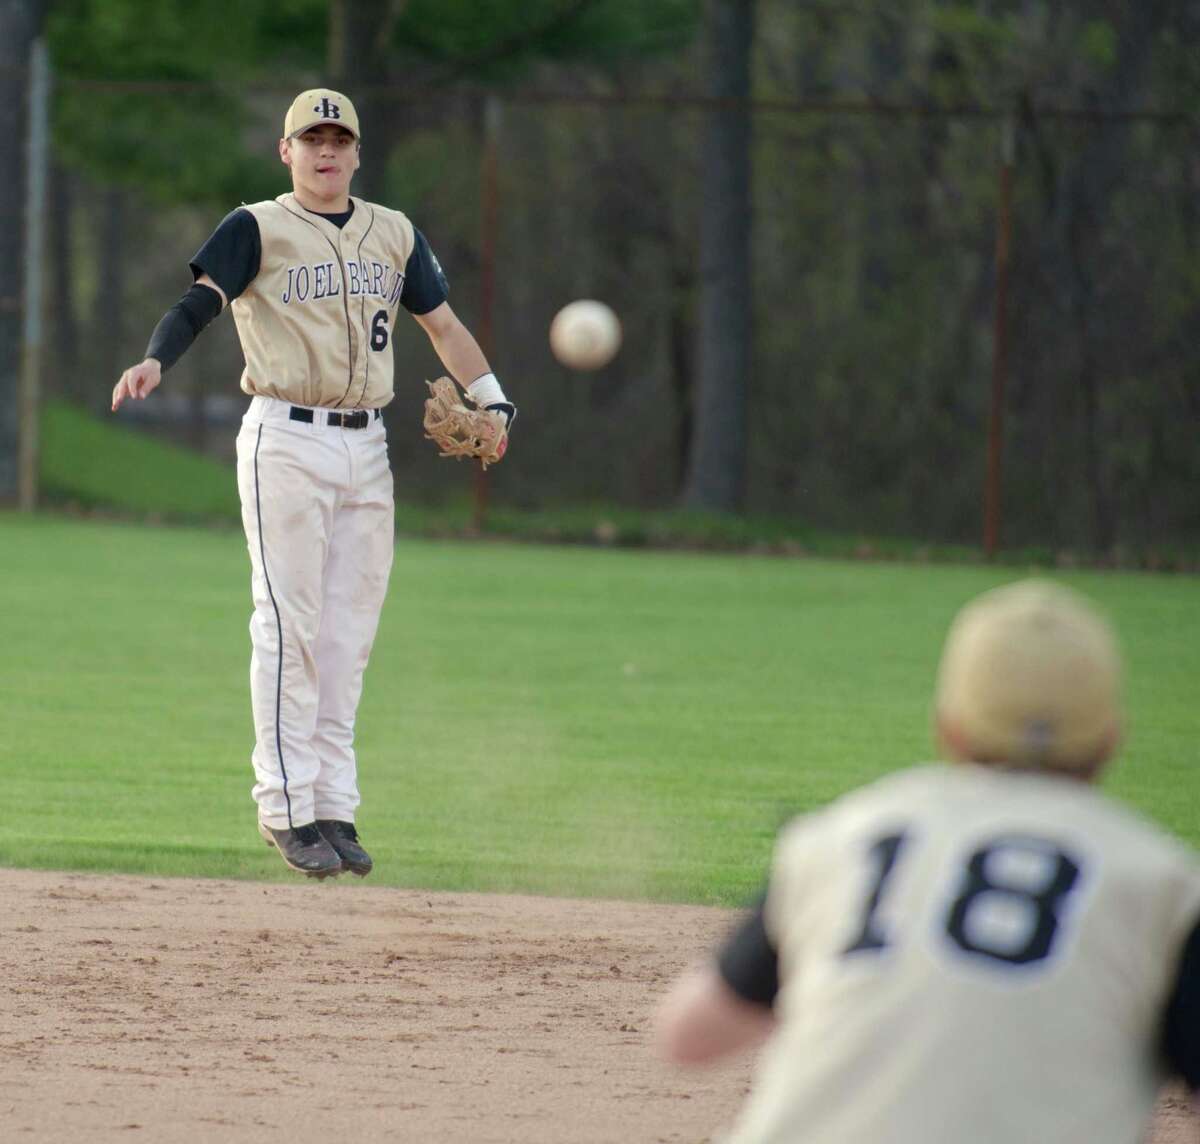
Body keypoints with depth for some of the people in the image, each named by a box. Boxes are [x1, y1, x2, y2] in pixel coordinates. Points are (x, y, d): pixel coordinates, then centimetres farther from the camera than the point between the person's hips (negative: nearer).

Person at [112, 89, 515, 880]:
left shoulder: (394, 235, 14)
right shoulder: (257, 230, -1)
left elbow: (443, 322, 15)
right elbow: (200, 302, -14)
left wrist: (492, 399, 0)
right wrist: (154, 362, -33)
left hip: (367, 448, 5)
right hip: (286, 443, -5)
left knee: (348, 633, 5)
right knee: (289, 625, -9)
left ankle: (335, 807, 9)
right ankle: (286, 806, -6)